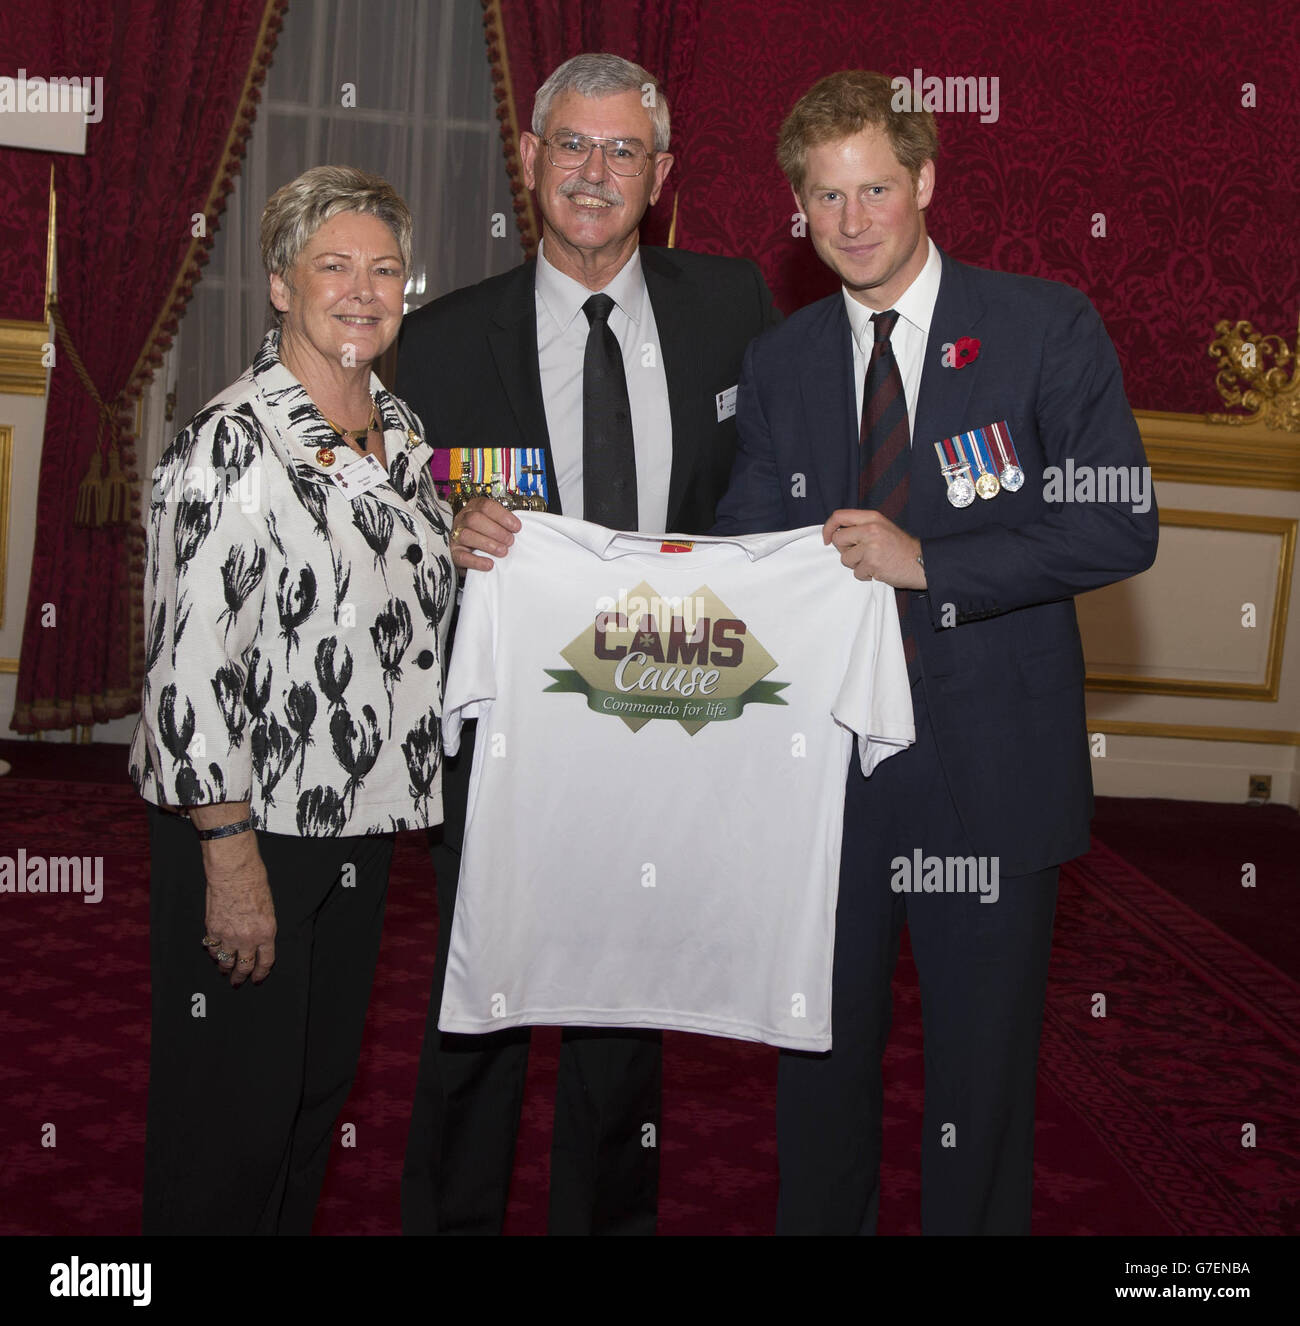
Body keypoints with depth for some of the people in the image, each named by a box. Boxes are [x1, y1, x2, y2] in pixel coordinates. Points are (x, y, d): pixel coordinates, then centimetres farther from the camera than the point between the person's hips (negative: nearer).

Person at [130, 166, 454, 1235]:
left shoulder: (404, 432, 9)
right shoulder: (233, 445, -15)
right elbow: (186, 666, -19)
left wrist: (473, 541, 5)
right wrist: (230, 857, -20)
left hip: (359, 826, 7)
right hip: (246, 826, -7)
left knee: (321, 1089, 19)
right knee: (233, 1113, 5)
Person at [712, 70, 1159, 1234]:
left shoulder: (1047, 328, -3)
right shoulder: (778, 362, 9)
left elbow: (1121, 527, -11)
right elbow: (748, 549, 9)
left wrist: (926, 561, -18)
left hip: (986, 766, -3)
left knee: (984, 1068, 10)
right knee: (824, 1054, 16)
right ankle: (818, 1218, 36)